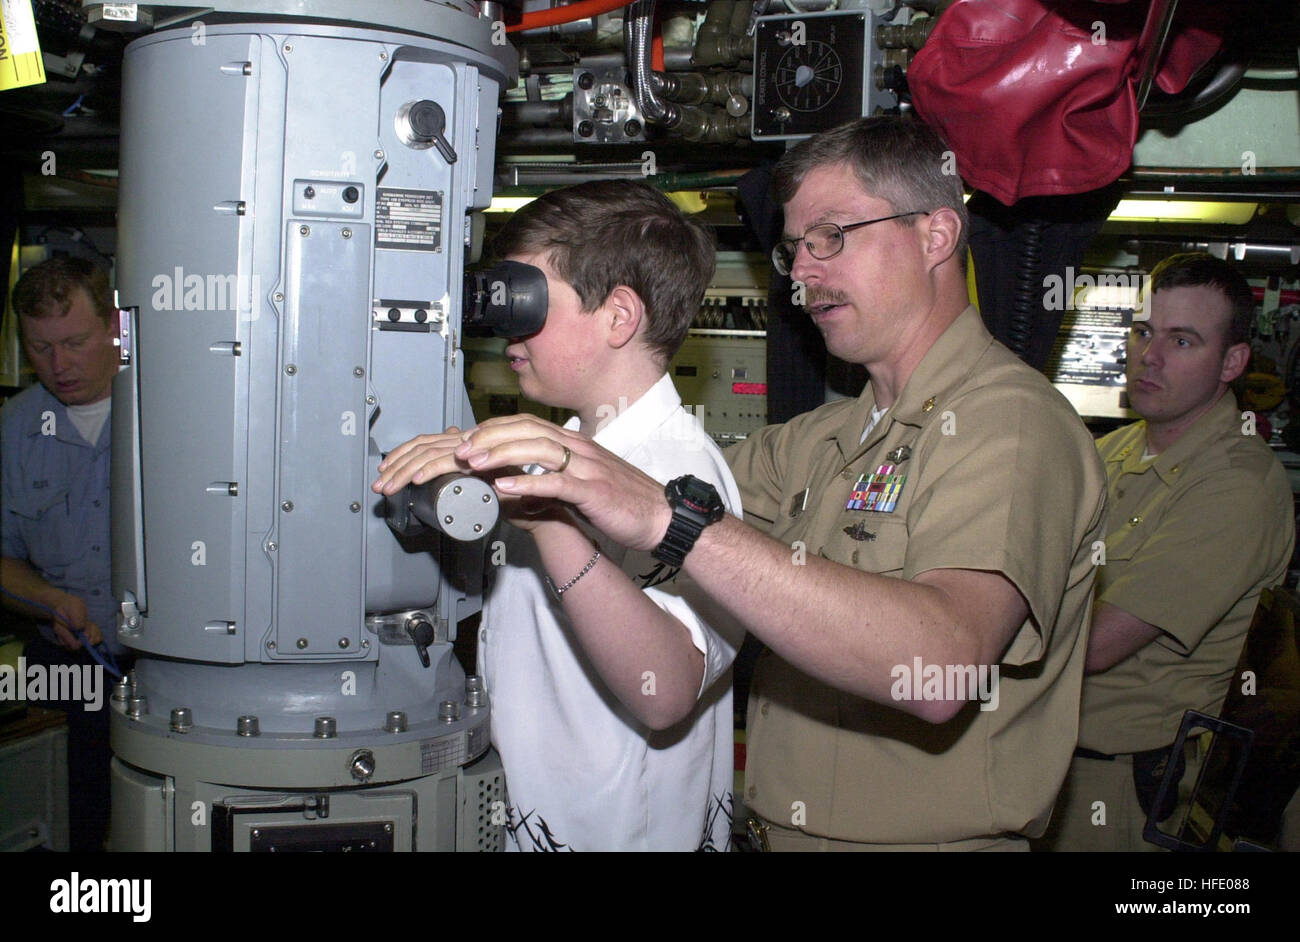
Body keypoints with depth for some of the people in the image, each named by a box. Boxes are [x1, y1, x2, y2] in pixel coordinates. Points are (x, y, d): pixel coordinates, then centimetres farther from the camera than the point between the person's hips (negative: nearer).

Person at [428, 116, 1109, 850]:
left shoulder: (1013, 423, -18)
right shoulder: (829, 439, 11)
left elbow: (941, 666, -32)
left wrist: (671, 521, -38)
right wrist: (489, 460, -6)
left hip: (935, 839, -7)